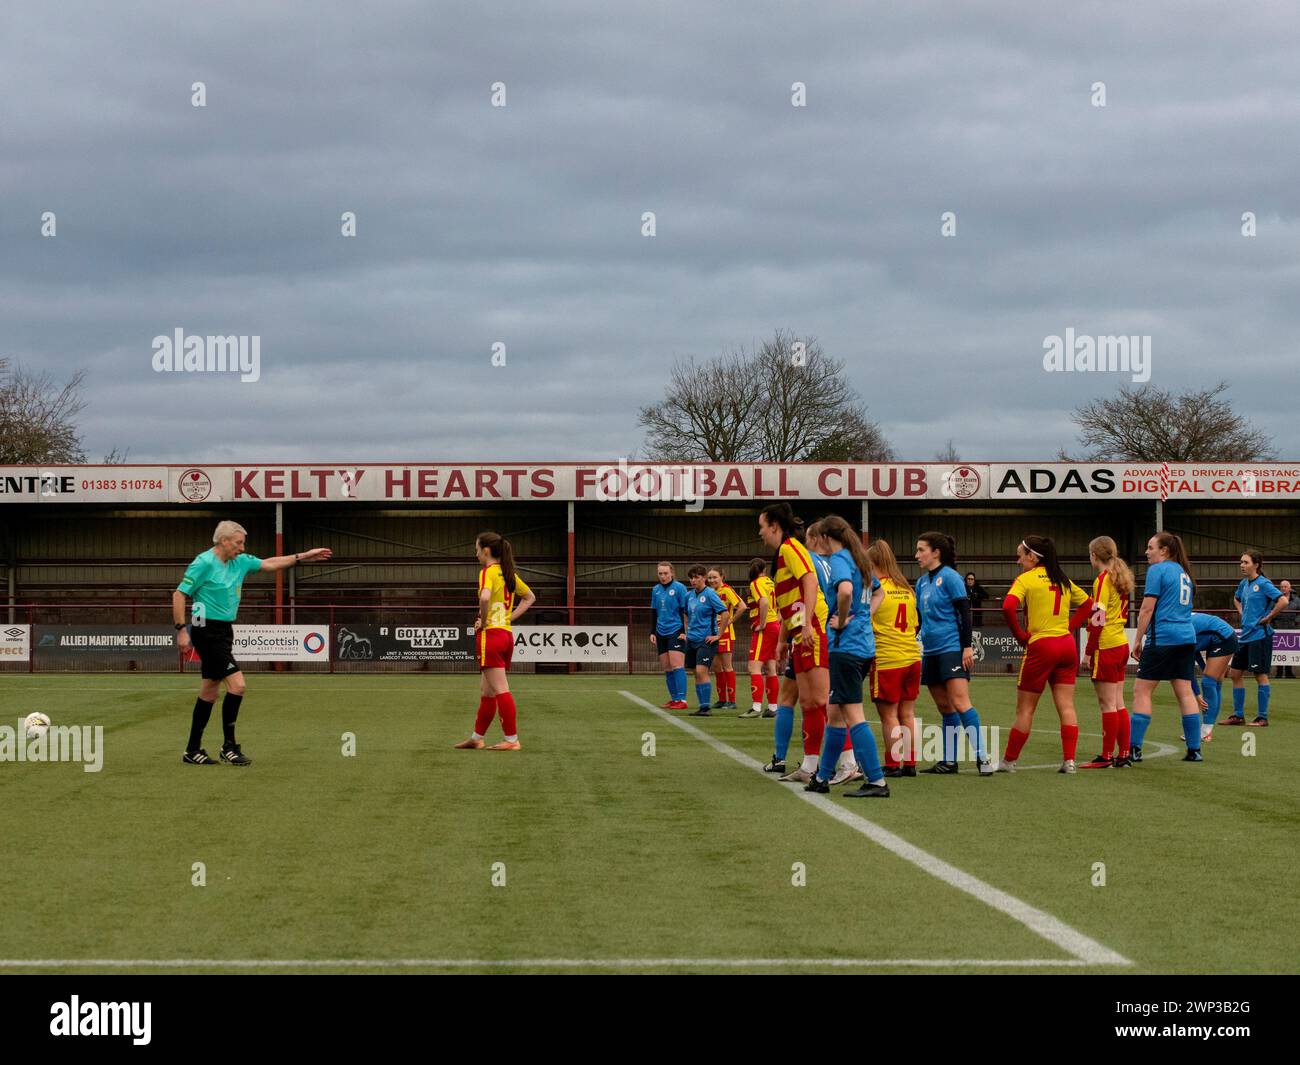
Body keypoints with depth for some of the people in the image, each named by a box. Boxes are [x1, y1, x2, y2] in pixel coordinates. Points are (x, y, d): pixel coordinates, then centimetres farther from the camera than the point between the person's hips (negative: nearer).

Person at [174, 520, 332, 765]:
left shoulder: (240, 562, 10)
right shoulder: (204, 563, -13)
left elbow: (268, 564, 22)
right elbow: (179, 594, -12)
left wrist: (303, 556, 19)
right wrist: (181, 630, -17)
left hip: (223, 631, 9)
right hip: (208, 631, -9)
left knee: (209, 693, 12)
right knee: (236, 684, -14)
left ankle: (193, 751, 19)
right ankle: (229, 747, -5)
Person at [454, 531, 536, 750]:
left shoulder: (487, 572, -11)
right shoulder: (509, 573, 14)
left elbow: (485, 597, -31)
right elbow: (530, 597, 27)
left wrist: (483, 622, -15)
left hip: (490, 634, -9)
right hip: (507, 632, 9)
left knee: (501, 690, -7)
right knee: (487, 692, 15)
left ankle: (512, 739, -7)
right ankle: (476, 738, 23)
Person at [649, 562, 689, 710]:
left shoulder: (679, 588, -6)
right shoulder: (655, 590, 12)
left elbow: (685, 611, -6)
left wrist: (683, 631, -12)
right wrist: (653, 632, 14)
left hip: (676, 631, -6)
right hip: (661, 633, 6)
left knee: (677, 666, -12)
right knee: (666, 668, 7)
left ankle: (682, 700, -13)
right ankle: (674, 699, 14)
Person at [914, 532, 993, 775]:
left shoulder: (949, 577, -7)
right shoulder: (922, 581, 15)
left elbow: (964, 612, -11)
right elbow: (919, 616, 23)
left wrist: (967, 646, -16)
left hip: (952, 647, -8)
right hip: (931, 652, 8)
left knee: (959, 702, -16)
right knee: (944, 707, 9)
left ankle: (982, 757, -16)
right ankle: (949, 761, 12)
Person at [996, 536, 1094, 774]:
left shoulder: (1026, 579, -6)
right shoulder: (1062, 580, 12)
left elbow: (1008, 607, -21)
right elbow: (1088, 603, 20)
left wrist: (1020, 635, -9)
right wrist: (1070, 626, 14)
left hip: (1040, 646, -5)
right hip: (1067, 645, 5)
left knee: (1025, 708, 3)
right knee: (1066, 706, 4)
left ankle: (1009, 761, 11)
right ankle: (1069, 760, -3)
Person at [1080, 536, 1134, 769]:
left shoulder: (1102, 580, -12)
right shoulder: (1121, 578, 14)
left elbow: (1098, 618, -16)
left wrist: (1090, 651, -13)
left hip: (1106, 647, -9)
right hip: (1121, 644, 9)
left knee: (1108, 703, -5)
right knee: (1118, 703, 11)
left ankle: (1106, 756, -3)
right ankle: (1123, 754, 12)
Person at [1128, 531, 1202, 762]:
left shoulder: (1158, 570, -6)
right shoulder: (1183, 572, 18)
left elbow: (1147, 609, -10)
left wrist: (1137, 640, -5)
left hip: (1163, 638, -8)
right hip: (1187, 637, 8)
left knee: (1141, 692, -2)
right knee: (1185, 692, 7)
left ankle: (1134, 749, -6)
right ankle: (1195, 750, 4)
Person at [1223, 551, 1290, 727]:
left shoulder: (1264, 584, -12)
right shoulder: (1244, 584, 11)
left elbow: (1283, 601, -24)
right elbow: (1237, 599, 34)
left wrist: (1267, 618, -17)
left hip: (1259, 635, -8)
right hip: (1245, 635, 8)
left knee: (1260, 675, -3)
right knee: (1236, 673, 8)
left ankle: (1262, 718, 3)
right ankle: (1238, 715, 15)